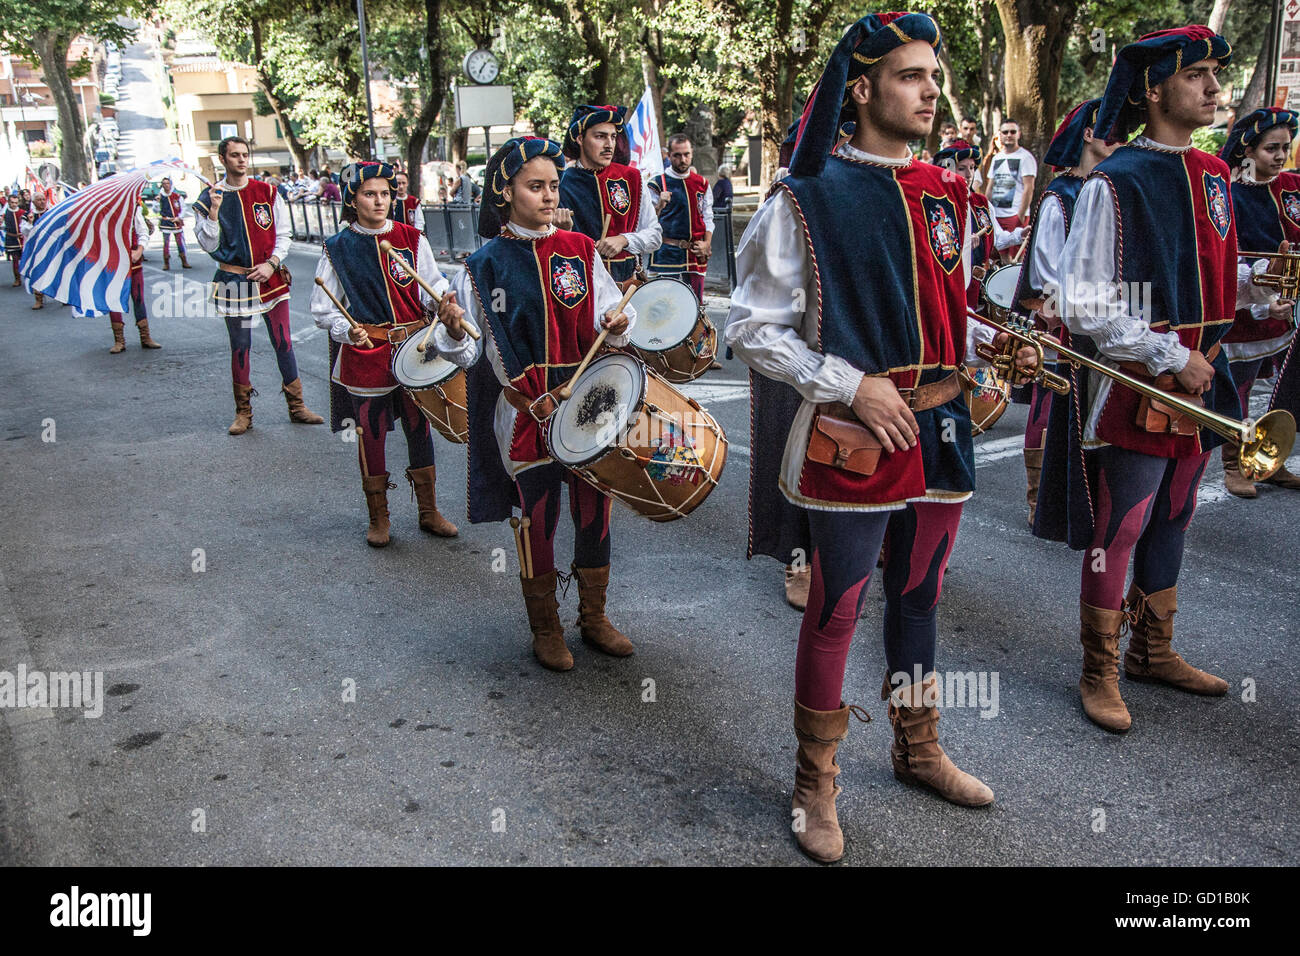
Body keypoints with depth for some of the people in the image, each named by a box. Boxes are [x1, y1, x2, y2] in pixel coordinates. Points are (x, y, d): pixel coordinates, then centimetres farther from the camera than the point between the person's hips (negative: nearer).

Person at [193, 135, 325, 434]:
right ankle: (243, 412, 16)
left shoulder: (267, 193, 4)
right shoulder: (209, 198, 1)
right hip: (235, 283, -1)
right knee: (240, 347, 5)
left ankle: (296, 405, 15)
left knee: (283, 343, 4)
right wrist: (214, 211, -15)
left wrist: (271, 264, -8)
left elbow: (283, 235, 6)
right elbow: (209, 245, -3)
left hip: (271, 279, 1)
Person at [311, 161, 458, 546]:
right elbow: (322, 309, 1)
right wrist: (346, 330, -17)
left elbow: (434, 290, 3)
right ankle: (378, 518, 21)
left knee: (419, 428, 9)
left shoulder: (411, 239, 4)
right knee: (371, 434, 5)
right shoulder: (338, 248, 0)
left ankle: (429, 511, 24)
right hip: (367, 355, -1)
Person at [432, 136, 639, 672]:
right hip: (526, 414, -2)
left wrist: (616, 325, -11)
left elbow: (608, 315, 11)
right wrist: (453, 330, -25)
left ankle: (594, 618, 30)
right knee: (538, 518, 6)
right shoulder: (485, 264, -3)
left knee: (594, 510, 10)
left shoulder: (578, 250, 4)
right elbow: (469, 352, -4)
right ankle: (545, 629, 25)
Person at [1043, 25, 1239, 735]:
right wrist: (1170, 359, -17)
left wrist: (1209, 360, 10)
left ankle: (1153, 653, 35)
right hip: (1135, 386, -8)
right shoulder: (1114, 184, -14)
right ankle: (1100, 675, 17)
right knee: (1117, 532, 2)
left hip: (1196, 379, 8)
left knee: (1170, 521, 18)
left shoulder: (1211, 174, 10)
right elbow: (1085, 308, -17)